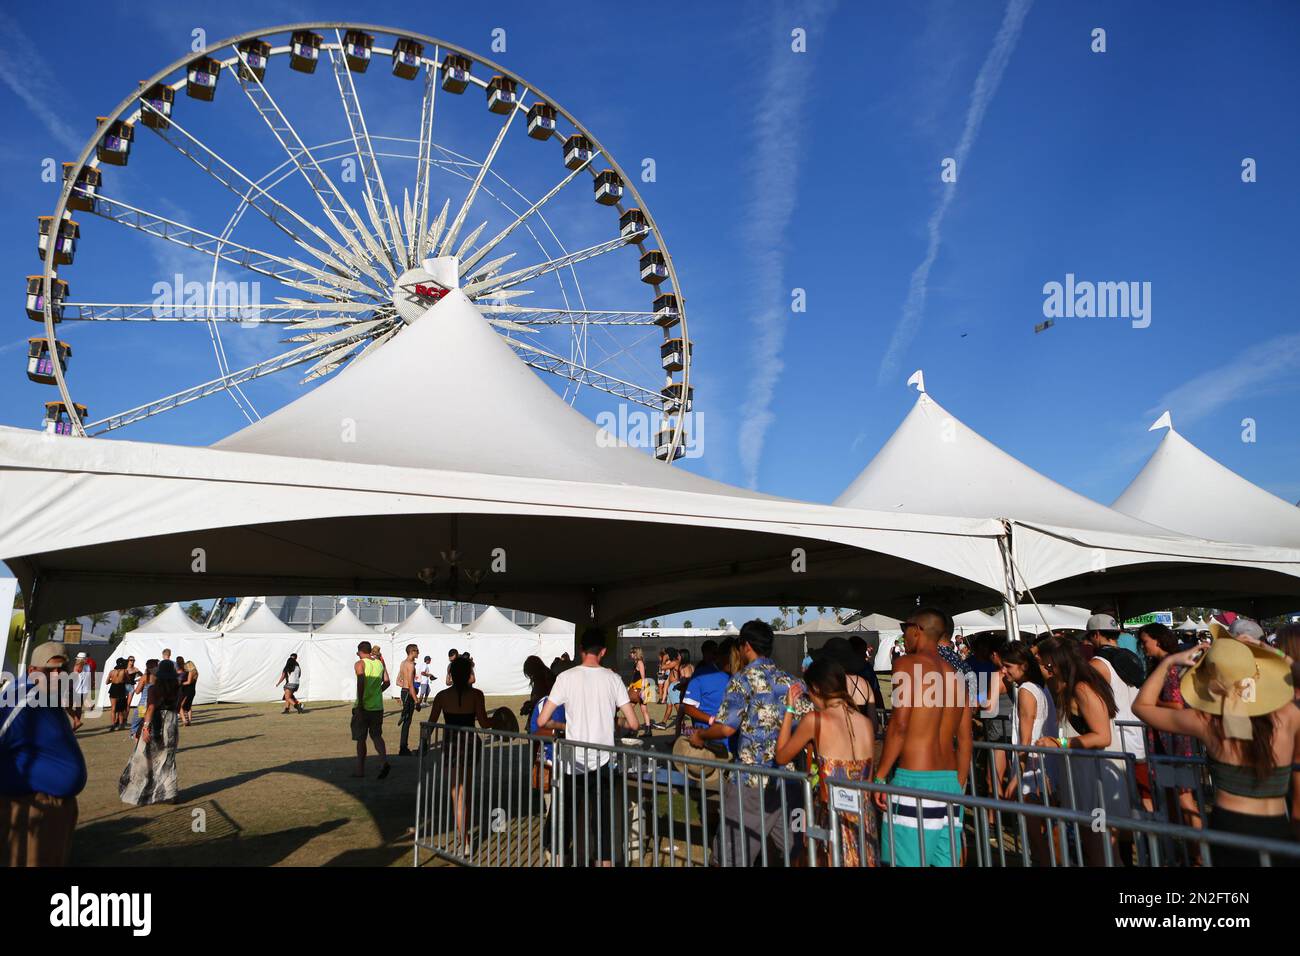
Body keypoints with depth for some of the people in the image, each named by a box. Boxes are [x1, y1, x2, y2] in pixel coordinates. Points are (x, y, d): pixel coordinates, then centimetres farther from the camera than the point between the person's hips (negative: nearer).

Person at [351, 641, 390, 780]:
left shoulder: (360, 664, -8)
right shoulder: (380, 663, 9)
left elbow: (361, 682, -22)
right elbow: (386, 682, 13)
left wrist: (360, 703, -20)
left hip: (363, 707, -5)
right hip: (378, 706, 5)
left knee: (361, 739, 8)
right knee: (376, 736, 13)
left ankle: (360, 769, 16)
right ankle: (385, 761, -8)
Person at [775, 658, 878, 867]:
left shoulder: (814, 720, -12)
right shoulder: (867, 724, 2)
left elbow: (781, 756, 3)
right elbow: (868, 779, 9)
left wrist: (789, 709, 7)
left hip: (834, 817, -5)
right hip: (865, 817, 5)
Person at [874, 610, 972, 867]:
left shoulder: (908, 663, -6)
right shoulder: (957, 676, 14)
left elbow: (899, 725, -14)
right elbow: (965, 742, 16)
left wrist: (880, 776, -7)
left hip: (914, 778, -7)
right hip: (950, 780, 7)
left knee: (908, 861, -3)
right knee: (947, 863, 12)